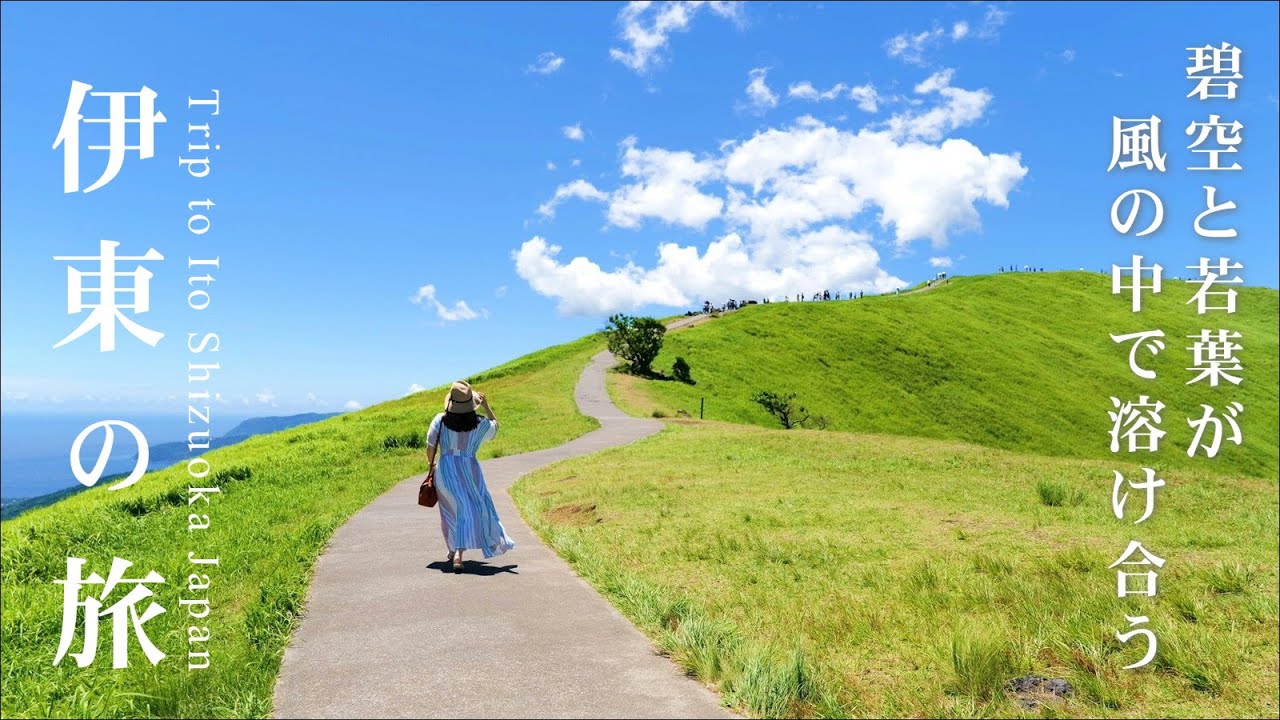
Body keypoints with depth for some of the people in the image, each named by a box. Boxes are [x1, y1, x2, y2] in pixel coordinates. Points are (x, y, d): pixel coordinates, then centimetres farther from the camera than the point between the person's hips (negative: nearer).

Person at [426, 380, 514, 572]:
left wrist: (430, 463, 19)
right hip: (469, 470, -2)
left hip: (445, 469, 2)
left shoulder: (440, 420, -8)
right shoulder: (480, 424, -9)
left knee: (453, 510, 18)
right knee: (473, 510, 7)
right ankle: (458, 553, -8)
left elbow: (431, 445, 1)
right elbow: (495, 426, 14)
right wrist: (486, 406, 11)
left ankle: (454, 550, 31)